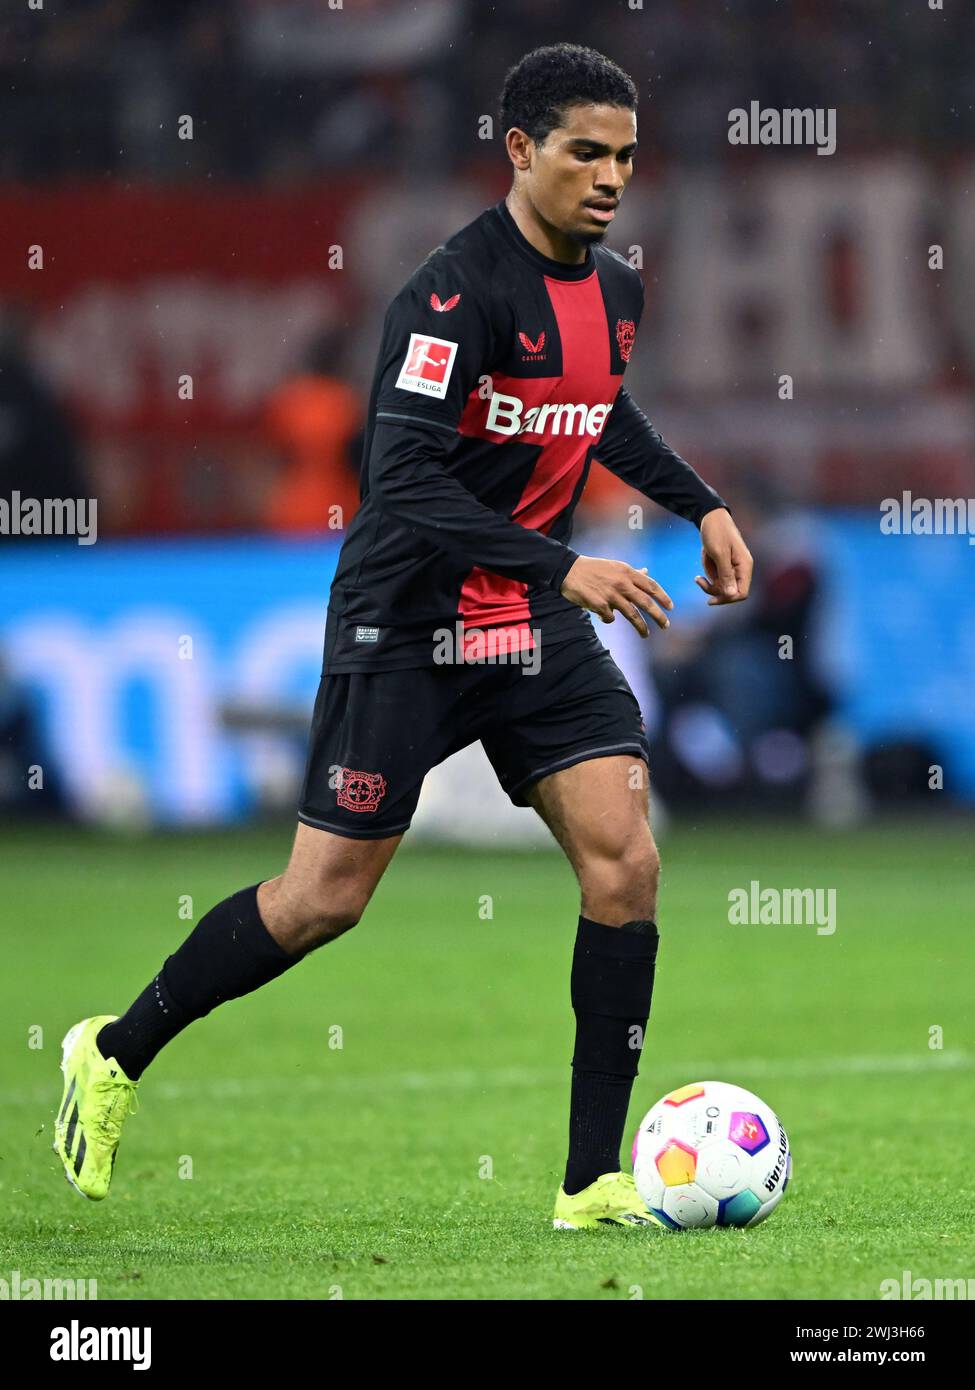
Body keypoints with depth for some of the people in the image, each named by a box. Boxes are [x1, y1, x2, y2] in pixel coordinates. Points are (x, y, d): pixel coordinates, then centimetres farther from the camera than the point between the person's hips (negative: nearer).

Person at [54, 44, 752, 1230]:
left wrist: (700, 505, 18)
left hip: (538, 624, 6)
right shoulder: (456, 290, -21)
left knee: (623, 859, -10)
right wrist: (562, 567, -34)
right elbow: (403, 478, -29)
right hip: (407, 627, -6)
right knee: (324, 899, -1)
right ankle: (117, 1054, 24)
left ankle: (594, 1181, -6)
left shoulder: (612, 288, 5)